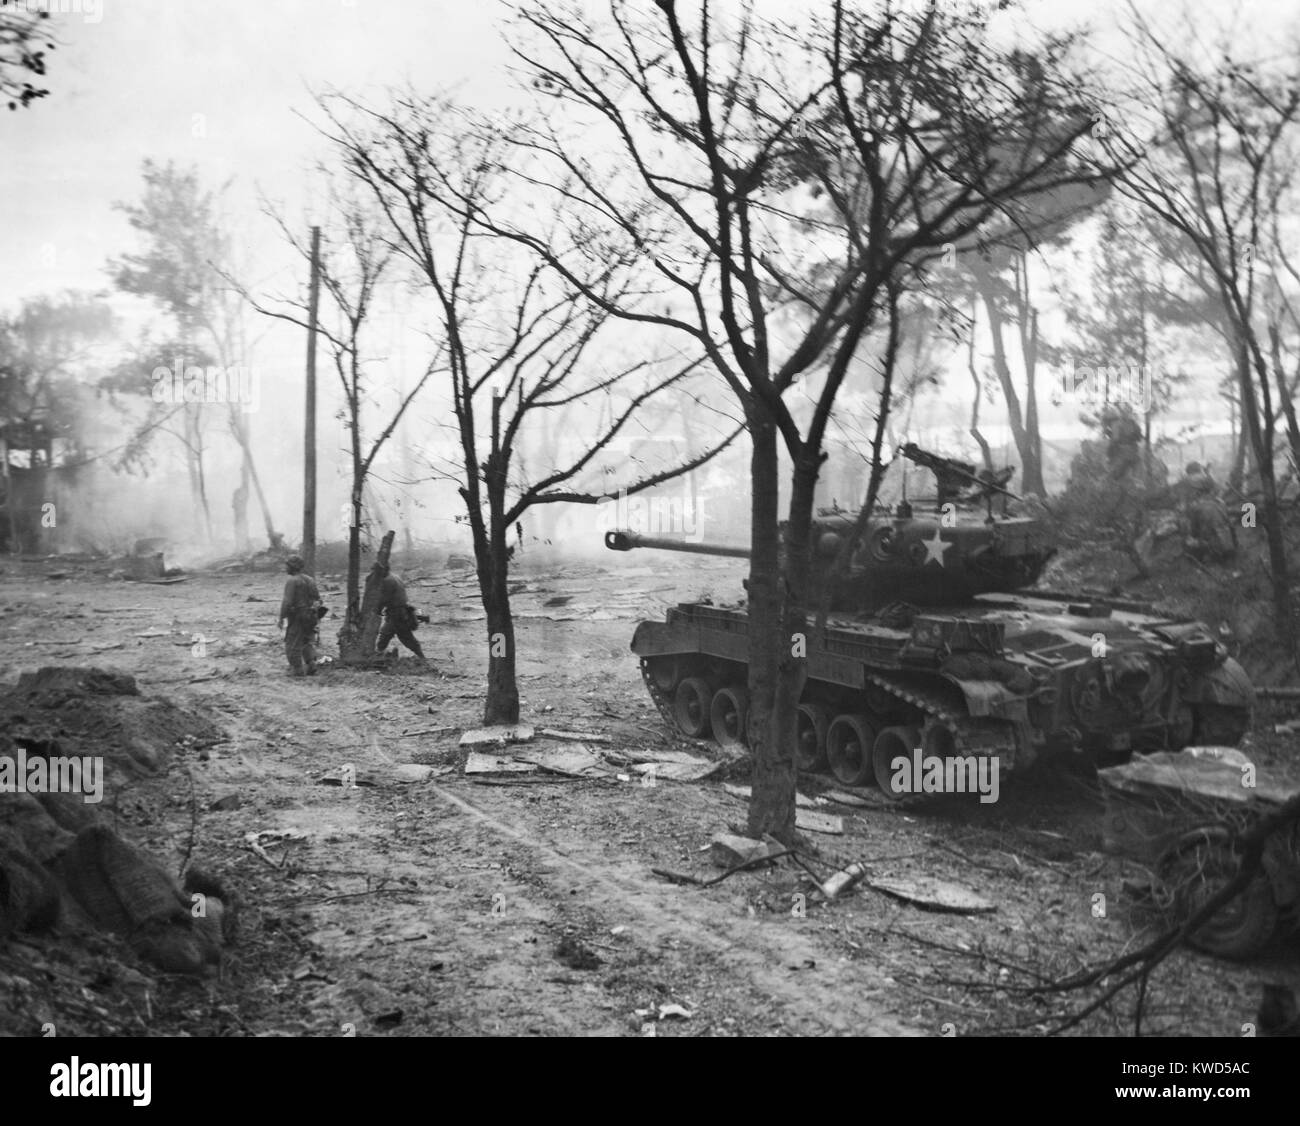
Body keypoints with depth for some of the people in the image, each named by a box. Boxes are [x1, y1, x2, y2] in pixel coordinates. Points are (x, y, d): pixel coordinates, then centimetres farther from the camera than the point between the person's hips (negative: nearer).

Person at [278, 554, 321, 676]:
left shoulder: (292, 581, -15)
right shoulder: (310, 580, 9)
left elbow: (287, 601, -21)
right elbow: (317, 599, 14)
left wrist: (281, 617, -14)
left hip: (297, 617, -8)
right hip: (310, 617, 8)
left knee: (292, 645, 3)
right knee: (306, 643, 20)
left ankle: (297, 670, 4)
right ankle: (311, 665, 8)